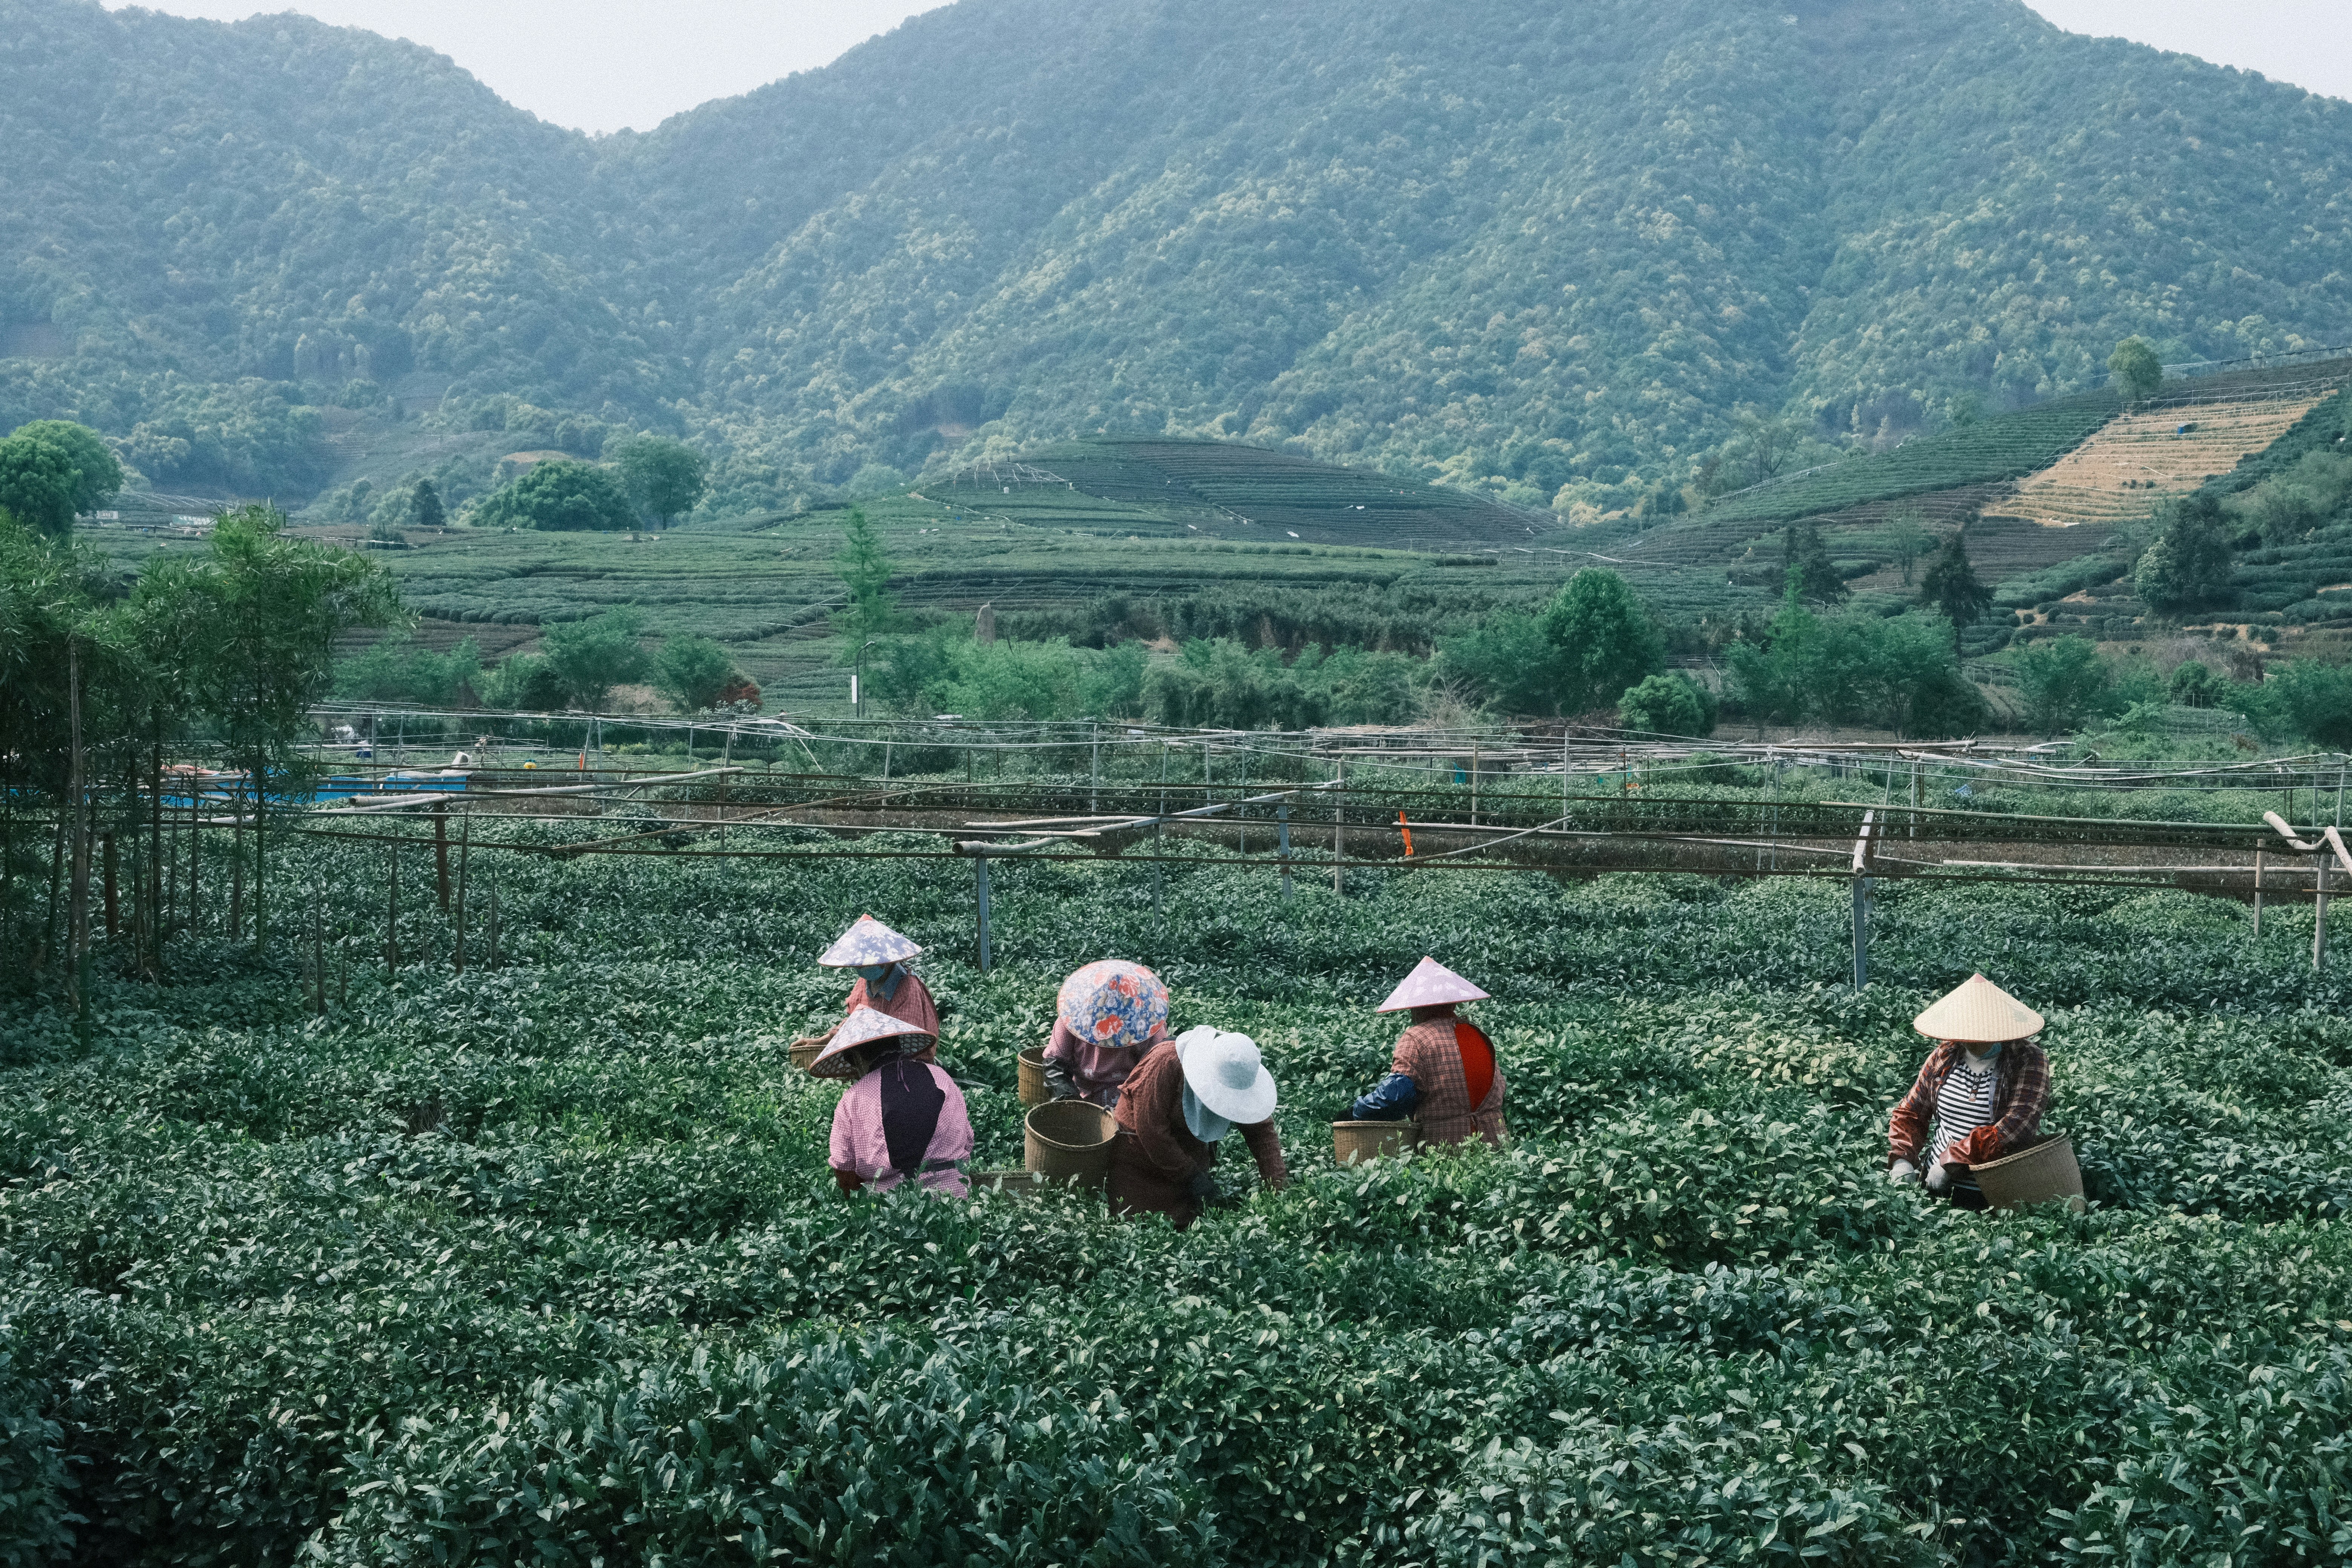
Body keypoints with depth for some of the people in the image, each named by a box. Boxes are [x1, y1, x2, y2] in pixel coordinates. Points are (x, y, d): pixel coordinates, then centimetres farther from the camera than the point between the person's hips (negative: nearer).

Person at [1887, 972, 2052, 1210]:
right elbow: (1911, 1112, 16)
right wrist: (1902, 1161, -4)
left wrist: (1951, 1162, -19)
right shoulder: (1944, 1056, 9)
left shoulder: (2029, 1061, -6)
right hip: (1934, 1182, 5)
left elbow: (2016, 1127, -19)